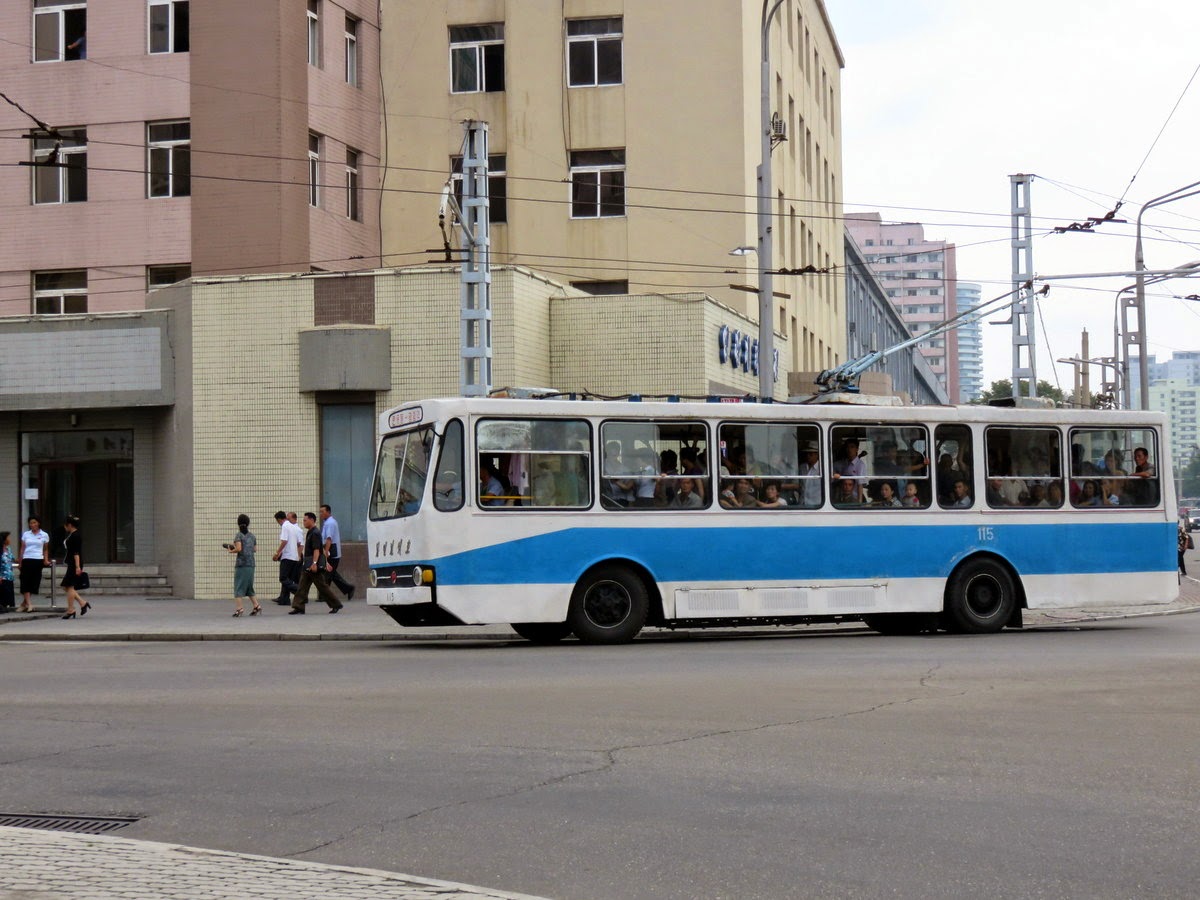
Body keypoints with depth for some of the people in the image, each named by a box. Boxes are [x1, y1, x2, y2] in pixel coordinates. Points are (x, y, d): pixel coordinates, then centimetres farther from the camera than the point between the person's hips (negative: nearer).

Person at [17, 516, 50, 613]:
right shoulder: (25, 534, 9)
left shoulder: (44, 535, 7)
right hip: (27, 560, 0)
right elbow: (22, 549, 11)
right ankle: (28, 604, -12)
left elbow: (45, 550, 13)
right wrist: (20, 562, 7)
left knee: (34, 582, 1)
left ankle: (24, 603, 14)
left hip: (38, 560, 0)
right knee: (26, 581, -9)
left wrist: (46, 560, 0)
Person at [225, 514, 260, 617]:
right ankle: (256, 606, 12)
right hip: (251, 564, 6)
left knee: (239, 586, -2)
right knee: (249, 586, 17)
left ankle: (239, 608, -10)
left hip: (241, 563, -6)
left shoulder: (239, 535, -6)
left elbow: (238, 549, -17)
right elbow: (255, 549, 14)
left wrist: (231, 550, 0)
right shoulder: (252, 535, 10)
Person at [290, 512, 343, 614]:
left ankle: (336, 605, 5)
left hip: (314, 566, -10)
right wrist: (326, 562, 24)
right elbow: (322, 549, 22)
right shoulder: (310, 533, 17)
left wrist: (314, 563, -30)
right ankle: (299, 608, 3)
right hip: (308, 565, 10)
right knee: (302, 586, 5)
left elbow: (317, 550, -23)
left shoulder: (315, 533, -14)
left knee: (322, 586, -4)